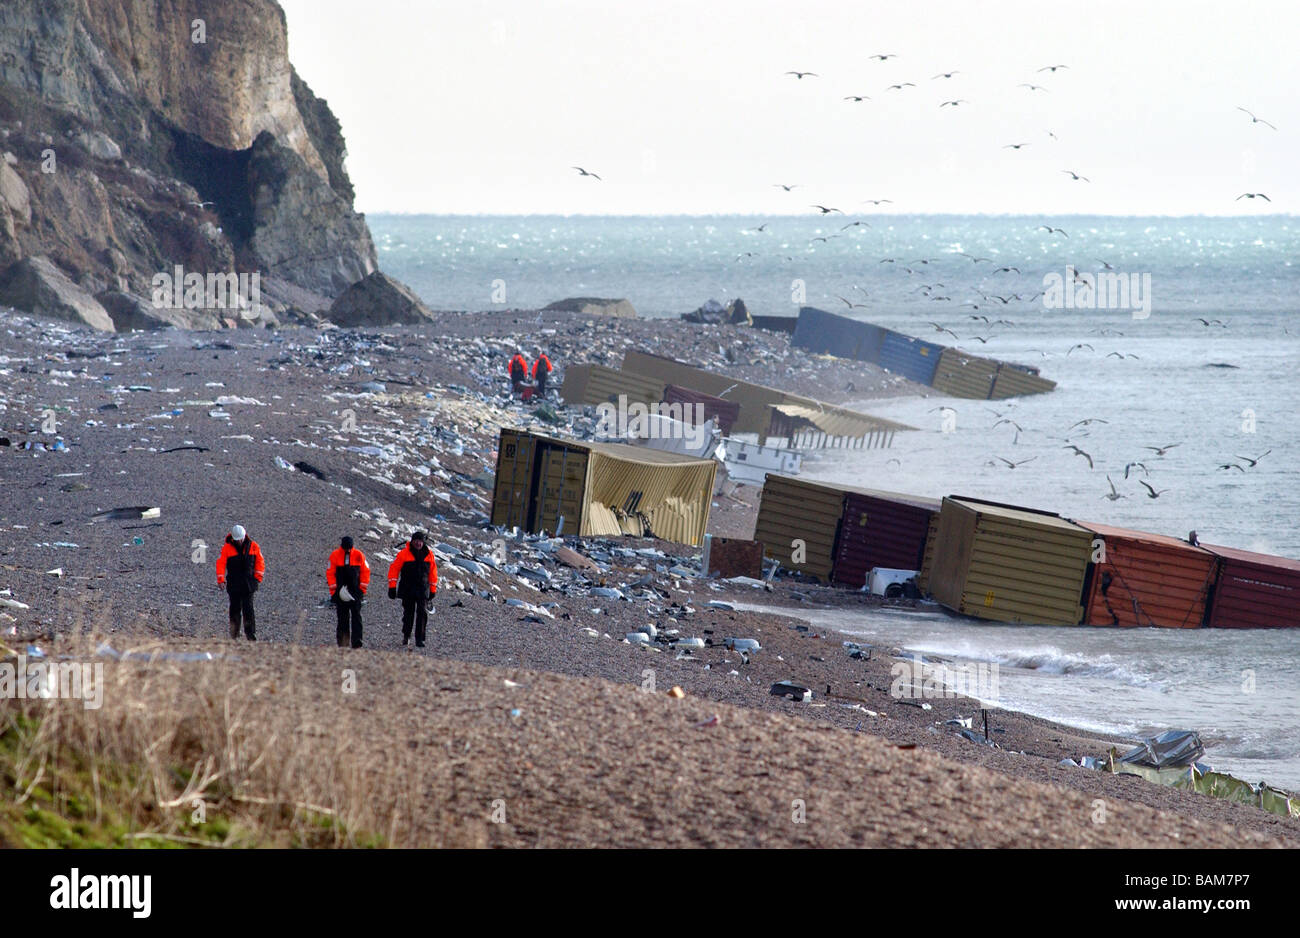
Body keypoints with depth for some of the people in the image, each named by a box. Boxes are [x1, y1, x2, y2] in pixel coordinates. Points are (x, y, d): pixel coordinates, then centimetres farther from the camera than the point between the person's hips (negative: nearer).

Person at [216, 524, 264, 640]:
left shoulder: (253, 546, 4)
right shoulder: (227, 547, -1)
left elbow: (260, 561, 11)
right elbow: (221, 563, -5)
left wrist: (258, 577, 4)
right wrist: (220, 580, -13)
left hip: (249, 584, 0)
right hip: (233, 585, 0)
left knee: (248, 608, -7)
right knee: (235, 608, 1)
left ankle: (251, 634, -7)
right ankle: (234, 635, 9)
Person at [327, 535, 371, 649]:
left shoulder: (359, 555, 0)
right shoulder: (335, 555, -2)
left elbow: (365, 571, 8)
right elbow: (330, 573, 1)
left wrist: (363, 588, 1)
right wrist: (333, 589, -6)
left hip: (355, 592, 0)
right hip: (341, 592, 0)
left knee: (356, 617, -8)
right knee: (342, 618, 3)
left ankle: (356, 642, -12)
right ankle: (343, 642, 9)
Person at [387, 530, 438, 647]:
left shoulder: (428, 554, 7)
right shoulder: (404, 554, -2)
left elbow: (433, 572, 16)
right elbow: (394, 568, -2)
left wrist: (433, 589, 16)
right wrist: (392, 587, -8)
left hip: (423, 590, 1)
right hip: (407, 589, -1)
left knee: (422, 613, -9)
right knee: (408, 613, 5)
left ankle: (419, 639, -6)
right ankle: (406, 635, 26)